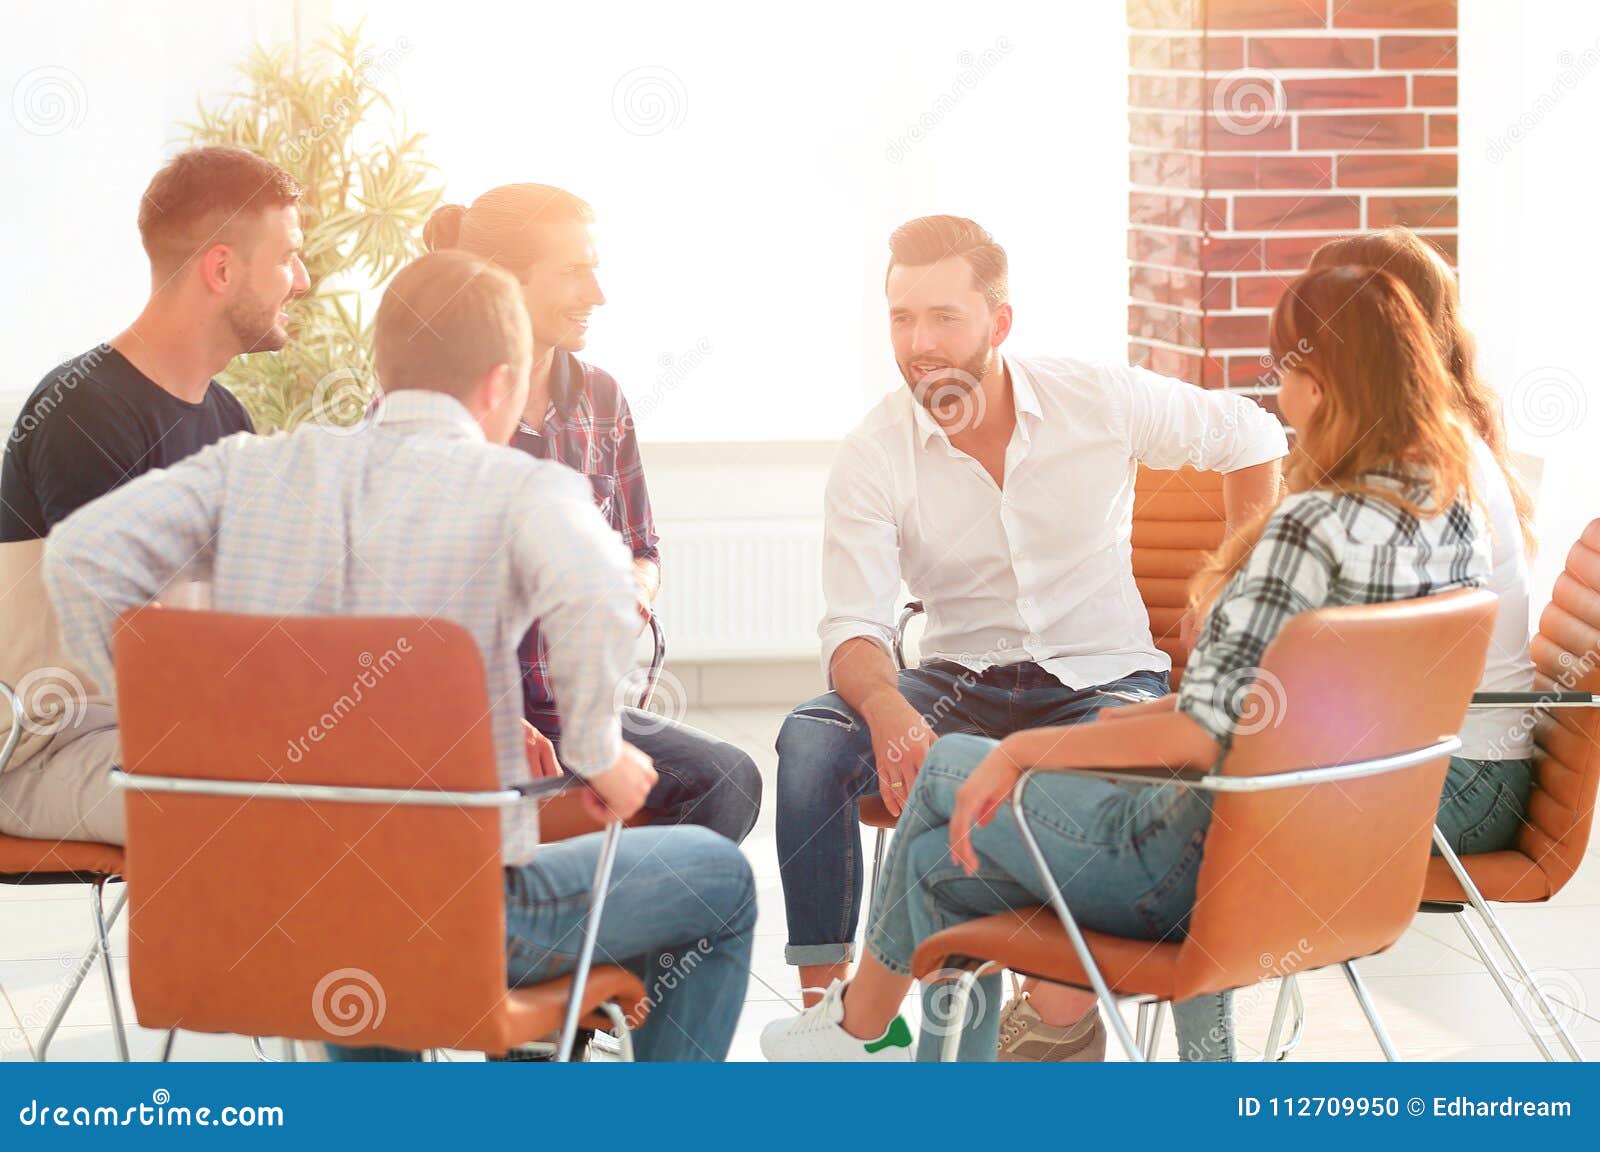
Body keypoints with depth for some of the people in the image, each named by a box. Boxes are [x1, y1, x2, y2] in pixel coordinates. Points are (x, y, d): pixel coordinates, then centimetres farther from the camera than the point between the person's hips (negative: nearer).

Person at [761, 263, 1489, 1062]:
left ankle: (865, 1021, 39)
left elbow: (1200, 736, -28)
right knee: (945, 864, 21)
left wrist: (1022, 750, -16)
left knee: (950, 770, 17)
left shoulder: (1312, 527, -26)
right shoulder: (1458, 522, 1)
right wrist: (1167, 709, 15)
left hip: (1215, 869, -8)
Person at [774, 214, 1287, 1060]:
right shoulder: (871, 459, -7)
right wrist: (888, 711, -37)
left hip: (1099, 680, -1)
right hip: (959, 684, 2)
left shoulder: (1104, 403, -7)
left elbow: (1253, 438, 9)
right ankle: (821, 997, -22)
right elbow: (854, 627, -15)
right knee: (812, 739, -27)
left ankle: (1062, 1015, -24)